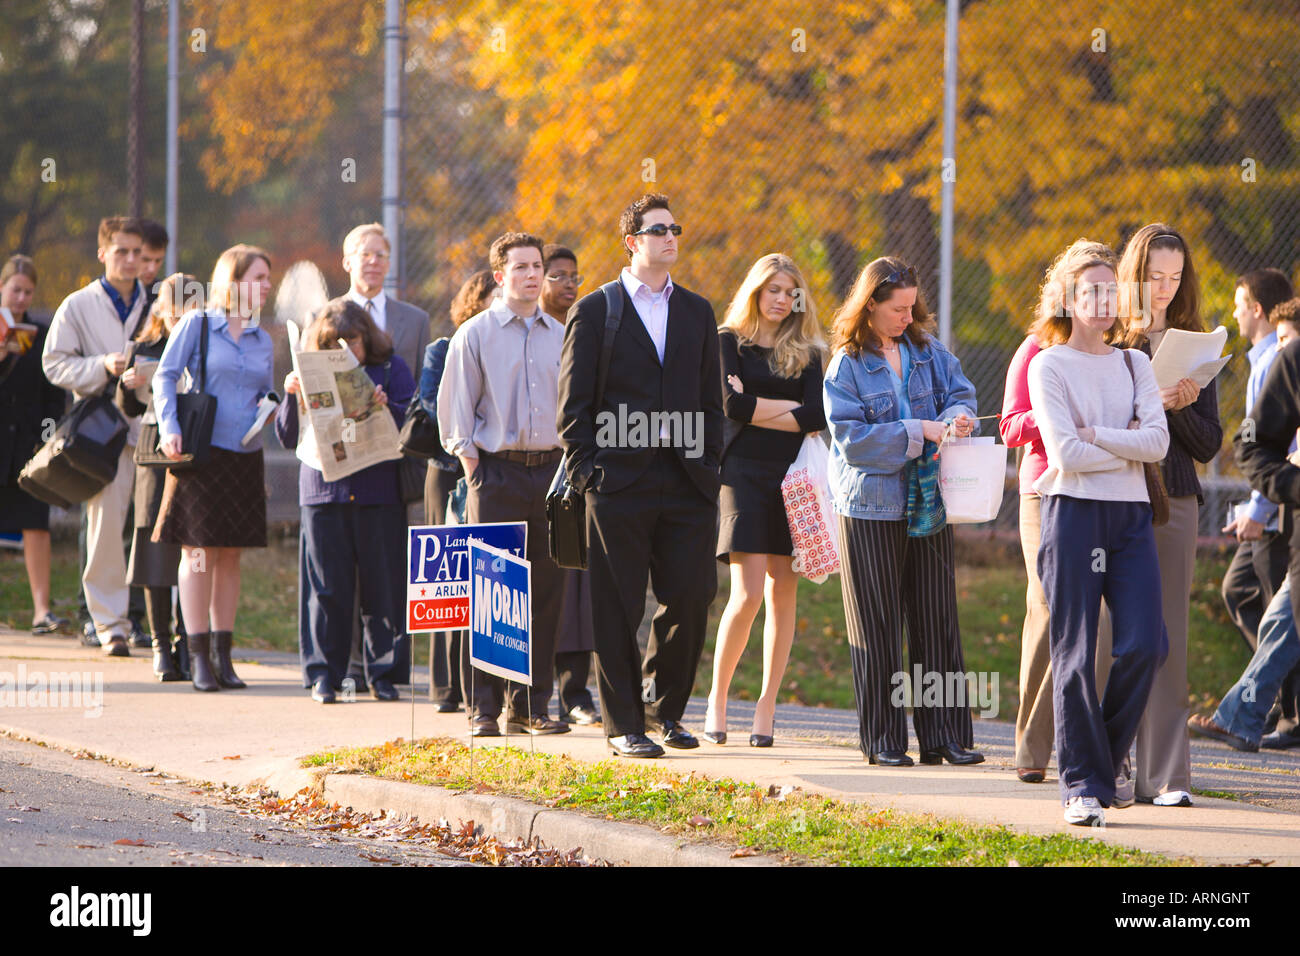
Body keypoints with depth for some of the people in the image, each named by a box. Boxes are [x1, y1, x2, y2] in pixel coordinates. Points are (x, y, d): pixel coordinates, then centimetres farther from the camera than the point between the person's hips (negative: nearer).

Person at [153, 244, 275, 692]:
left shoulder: (262, 340, 13)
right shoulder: (197, 325, -1)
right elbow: (165, 377, -5)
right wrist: (169, 429, -16)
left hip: (245, 456, 5)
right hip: (200, 452, -5)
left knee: (230, 555, 7)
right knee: (198, 553, -5)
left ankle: (223, 655, 12)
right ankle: (198, 657, -2)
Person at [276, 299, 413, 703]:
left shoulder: (390, 367, 5)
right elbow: (288, 438, 9)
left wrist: (387, 407, -19)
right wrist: (292, 397, -7)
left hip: (379, 492, -1)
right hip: (324, 492, 1)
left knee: (383, 584, 1)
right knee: (327, 586, 2)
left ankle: (383, 672, 10)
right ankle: (324, 673, 9)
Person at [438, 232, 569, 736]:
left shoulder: (560, 336, 12)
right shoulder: (474, 335, 1)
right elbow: (456, 412, 0)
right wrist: (475, 474, -7)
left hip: (550, 469, 4)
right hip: (497, 470, -4)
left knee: (544, 591, 4)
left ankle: (529, 705, 10)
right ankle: (483, 708, -2)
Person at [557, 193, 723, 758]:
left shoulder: (697, 312, 16)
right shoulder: (595, 311, 3)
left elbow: (710, 400, 17)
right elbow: (573, 403, 1)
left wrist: (707, 466, 7)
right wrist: (586, 472, -7)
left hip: (686, 484, 4)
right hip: (620, 482, -3)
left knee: (691, 599, -1)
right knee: (617, 610, -1)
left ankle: (663, 706, 19)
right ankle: (623, 724, 7)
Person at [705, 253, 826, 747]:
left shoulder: (806, 351, 13)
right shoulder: (730, 341, 6)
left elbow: (818, 416, -1)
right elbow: (731, 404, -9)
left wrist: (756, 407, -5)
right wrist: (791, 408, -5)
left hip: (792, 476, 3)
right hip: (745, 472, -3)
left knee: (782, 591, 0)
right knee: (748, 592, -13)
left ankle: (767, 706, 5)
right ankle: (717, 696, 1)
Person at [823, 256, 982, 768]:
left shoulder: (928, 351, 8)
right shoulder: (847, 365, -6)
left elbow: (961, 393, 8)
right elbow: (851, 435, -12)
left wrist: (956, 418, -16)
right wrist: (919, 431, -17)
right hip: (871, 508, -4)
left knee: (937, 619, 5)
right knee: (878, 628, 0)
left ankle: (944, 736, 10)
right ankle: (882, 740, 6)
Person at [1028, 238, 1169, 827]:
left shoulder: (1135, 364, 14)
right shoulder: (1049, 366, 0)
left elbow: (1158, 441, -1)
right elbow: (1065, 454, -11)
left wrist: (1098, 436, -10)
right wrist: (1130, 447, -4)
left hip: (1131, 514, 4)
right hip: (1074, 512, -4)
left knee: (1144, 644, -8)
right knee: (1076, 653, -4)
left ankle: (1105, 762, 11)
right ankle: (1083, 784, 1)